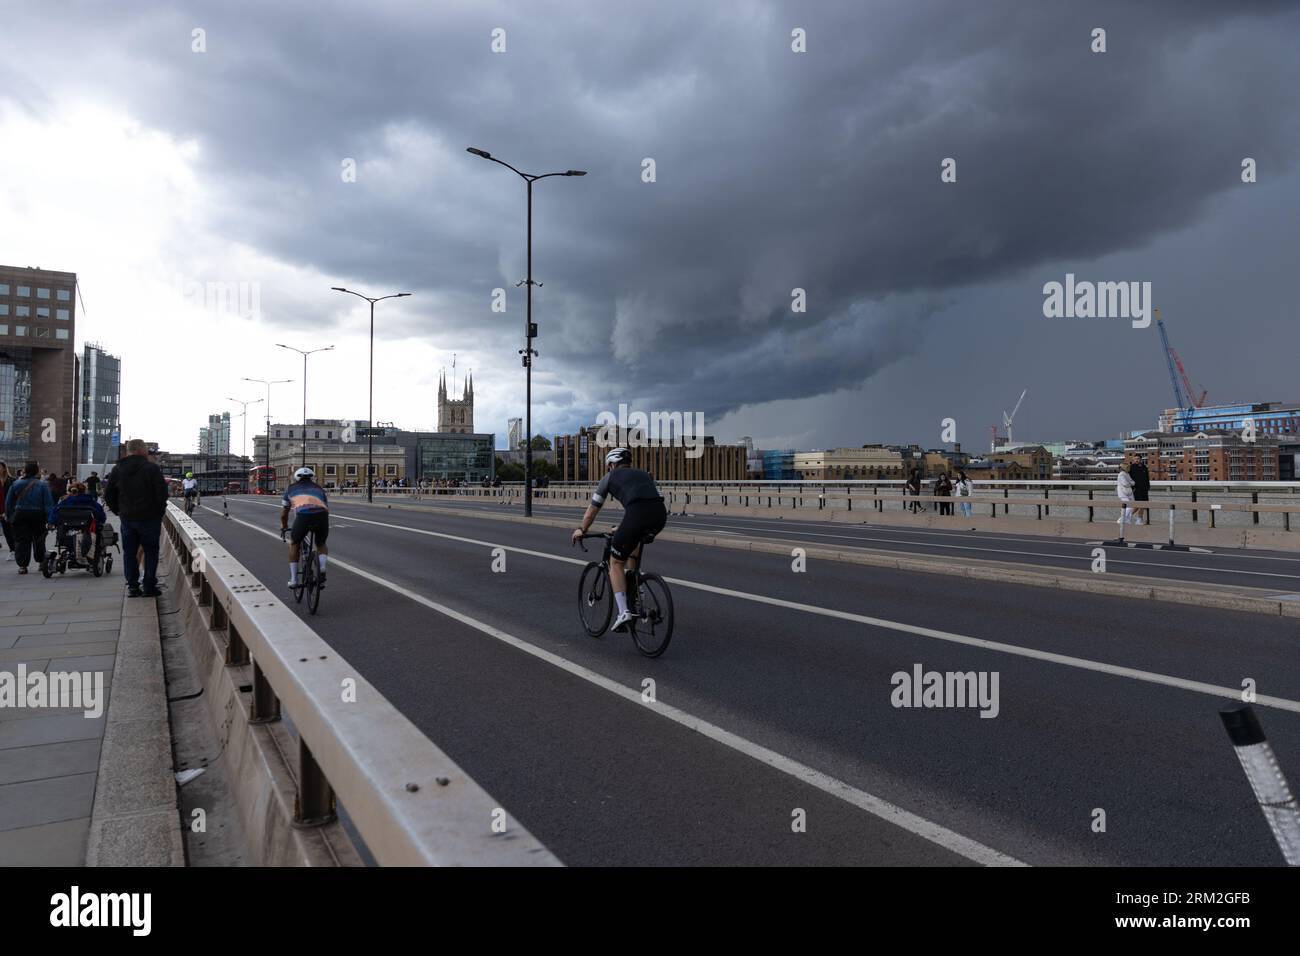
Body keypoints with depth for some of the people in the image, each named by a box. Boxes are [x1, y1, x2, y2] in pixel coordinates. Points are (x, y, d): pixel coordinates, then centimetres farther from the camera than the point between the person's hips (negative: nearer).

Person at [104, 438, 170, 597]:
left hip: (127, 518, 4)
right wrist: (160, 511, 1)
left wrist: (119, 511, 16)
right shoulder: (152, 468, -10)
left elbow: (108, 494, 9)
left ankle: (132, 586, 11)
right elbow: (162, 493, -13)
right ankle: (150, 587, 4)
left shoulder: (117, 469, 6)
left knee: (129, 552, 11)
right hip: (149, 517, -4)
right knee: (150, 551, 3)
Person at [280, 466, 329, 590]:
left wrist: (283, 527, 57)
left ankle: (293, 580, 26)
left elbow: (284, 513, 40)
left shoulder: (291, 488, 32)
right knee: (321, 544, 28)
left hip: (303, 515, -1)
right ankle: (322, 569, 2)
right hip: (322, 516, 1)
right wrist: (323, 527, 51)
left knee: (294, 544, 26)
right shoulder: (319, 489, 34)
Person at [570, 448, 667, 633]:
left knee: (616, 564, 12)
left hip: (637, 515, -5)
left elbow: (593, 509, 31)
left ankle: (623, 612, 0)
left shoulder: (610, 477, 23)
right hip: (661, 514, 5)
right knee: (635, 534, 40)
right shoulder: (644, 474, 35)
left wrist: (581, 530, 48)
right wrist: (622, 528, 60)